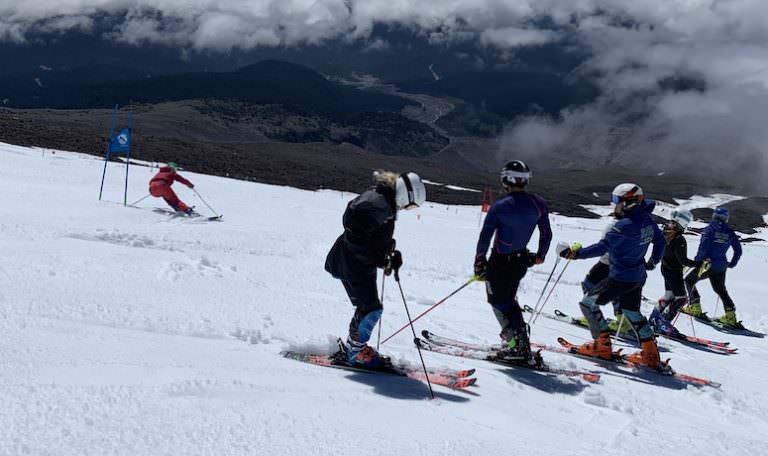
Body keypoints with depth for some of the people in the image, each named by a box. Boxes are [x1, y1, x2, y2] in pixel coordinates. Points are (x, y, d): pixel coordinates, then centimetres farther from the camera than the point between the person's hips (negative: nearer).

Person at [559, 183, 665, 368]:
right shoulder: (647, 220, 1)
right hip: (639, 276, 9)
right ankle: (651, 354, 23)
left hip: (621, 278, -9)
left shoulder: (625, 225, -25)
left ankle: (602, 345, 1)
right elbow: (660, 240, 15)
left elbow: (603, 246, -28)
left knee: (588, 303, 0)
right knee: (632, 312, 23)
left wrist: (576, 253, -26)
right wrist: (653, 261, 30)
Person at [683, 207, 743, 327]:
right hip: (721, 266, 5)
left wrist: (698, 259, -9)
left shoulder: (710, 229, -8)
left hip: (708, 264, -5)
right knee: (721, 290, 20)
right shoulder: (730, 233, 5)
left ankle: (695, 307, 7)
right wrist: (732, 263, 22)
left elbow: (703, 246, -19)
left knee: (689, 280, 16)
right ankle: (730, 315, 10)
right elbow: (738, 250, 8)